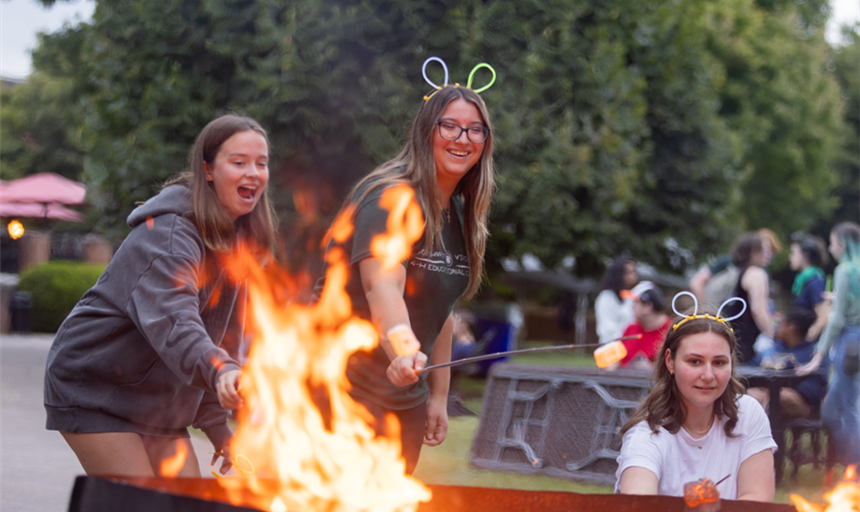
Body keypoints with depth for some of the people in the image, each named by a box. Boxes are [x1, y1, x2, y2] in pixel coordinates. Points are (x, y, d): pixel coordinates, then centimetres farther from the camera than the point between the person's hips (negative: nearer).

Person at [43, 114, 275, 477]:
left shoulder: (238, 241, 6)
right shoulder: (167, 232, -22)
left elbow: (224, 335, 11)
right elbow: (172, 320, -40)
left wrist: (216, 424, 6)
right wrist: (219, 371, -58)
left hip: (157, 403, 8)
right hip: (92, 390, -8)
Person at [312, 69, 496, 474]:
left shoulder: (460, 215, 9)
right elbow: (382, 286, -34)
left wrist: (438, 396, 14)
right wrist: (403, 353, -52)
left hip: (405, 398, 8)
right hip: (347, 387, -8)